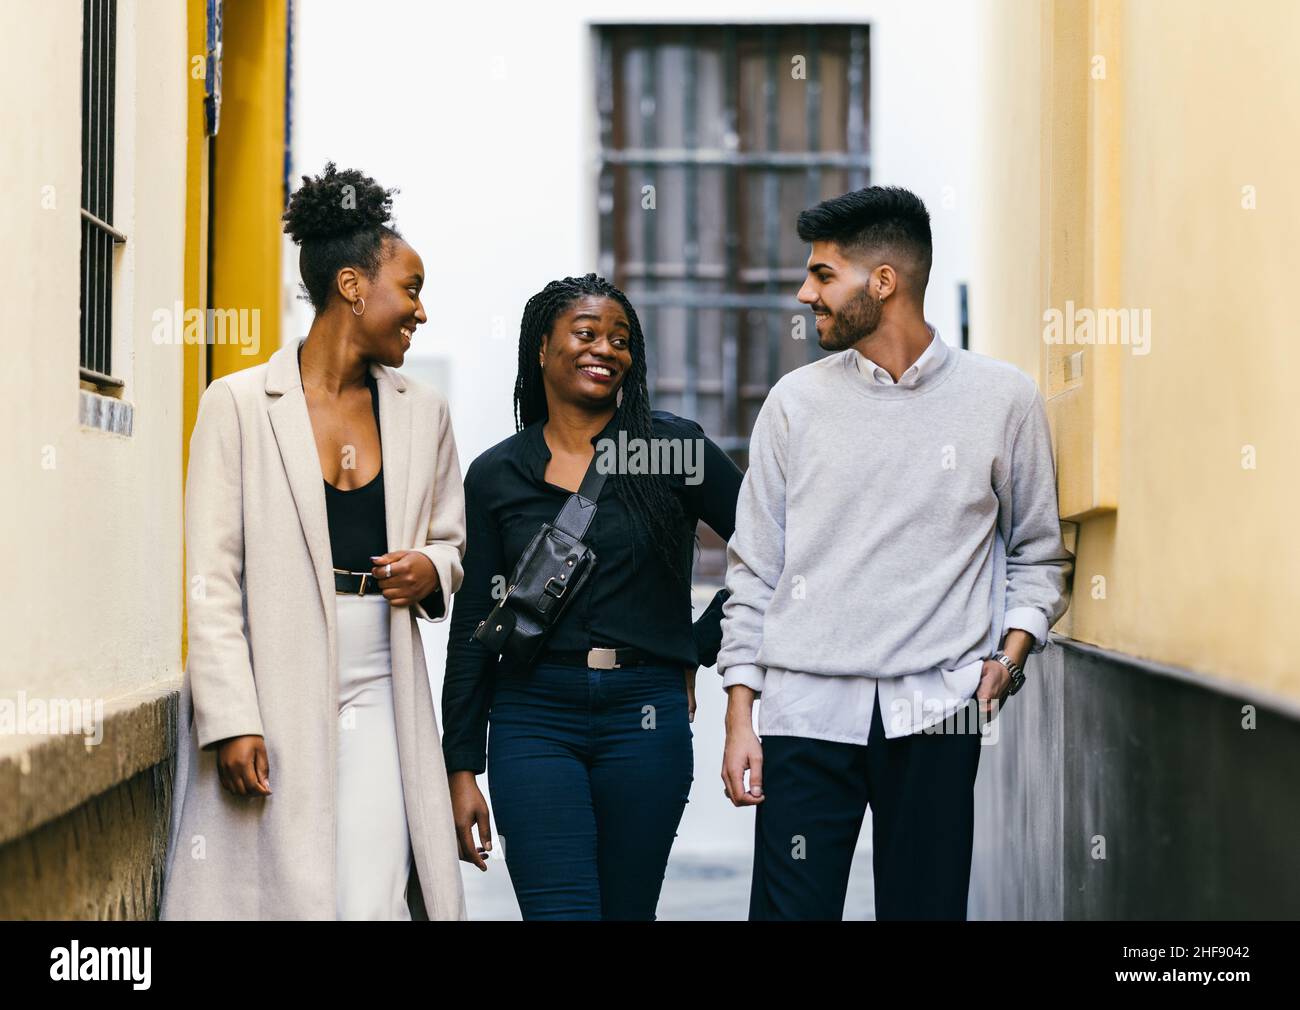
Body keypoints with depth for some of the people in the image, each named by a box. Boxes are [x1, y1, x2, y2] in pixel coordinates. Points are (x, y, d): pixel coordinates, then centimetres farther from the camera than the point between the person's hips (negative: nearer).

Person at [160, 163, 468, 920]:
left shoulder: (423, 413, 12)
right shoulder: (239, 405, -1)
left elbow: (452, 541, 23)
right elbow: (213, 579, -5)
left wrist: (431, 570, -2)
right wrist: (232, 720, -12)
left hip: (379, 707, 3)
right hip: (274, 706, -3)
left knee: (377, 900, -6)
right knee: (280, 893, -2)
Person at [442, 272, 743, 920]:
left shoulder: (675, 446, 2)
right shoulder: (495, 474, 6)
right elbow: (472, 630, 8)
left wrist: (696, 651, 5)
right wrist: (461, 768, 4)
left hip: (645, 719, 0)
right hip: (533, 719, 0)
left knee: (627, 909, 7)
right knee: (558, 911, -11)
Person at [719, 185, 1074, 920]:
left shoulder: (1003, 398, 4)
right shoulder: (796, 402, 7)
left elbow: (1039, 552, 13)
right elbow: (754, 570, 9)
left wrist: (1010, 653, -5)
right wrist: (739, 718, 3)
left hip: (935, 714, 0)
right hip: (805, 709, 1)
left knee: (927, 906, 4)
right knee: (791, 907, -5)